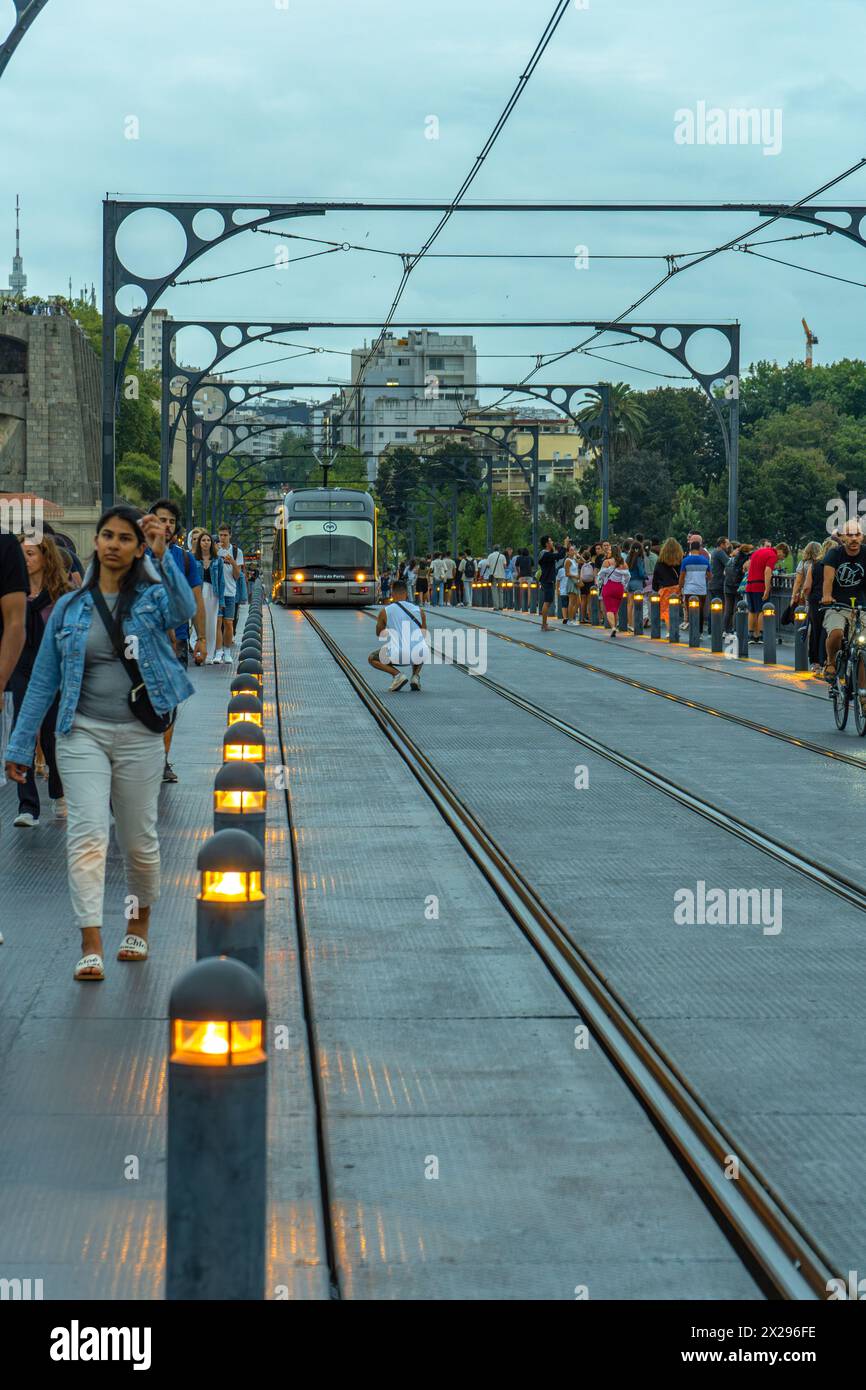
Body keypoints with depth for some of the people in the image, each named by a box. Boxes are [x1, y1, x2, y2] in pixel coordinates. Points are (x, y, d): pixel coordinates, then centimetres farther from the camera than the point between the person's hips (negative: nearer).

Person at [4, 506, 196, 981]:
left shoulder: (153, 598, 0)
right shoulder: (70, 608, 5)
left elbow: (184, 610, -25)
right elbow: (43, 681, 7)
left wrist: (163, 555, -37)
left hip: (138, 737, 0)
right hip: (83, 734, 0)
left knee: (138, 842, 11)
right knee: (88, 835, -15)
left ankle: (139, 925, 35)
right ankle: (91, 947, -17)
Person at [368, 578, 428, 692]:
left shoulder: (385, 611, 6)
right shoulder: (419, 611, 12)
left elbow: (379, 633, 24)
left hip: (396, 656, -3)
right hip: (417, 656, 3)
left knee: (372, 659, 26)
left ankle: (397, 675, 1)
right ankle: (416, 677, 13)